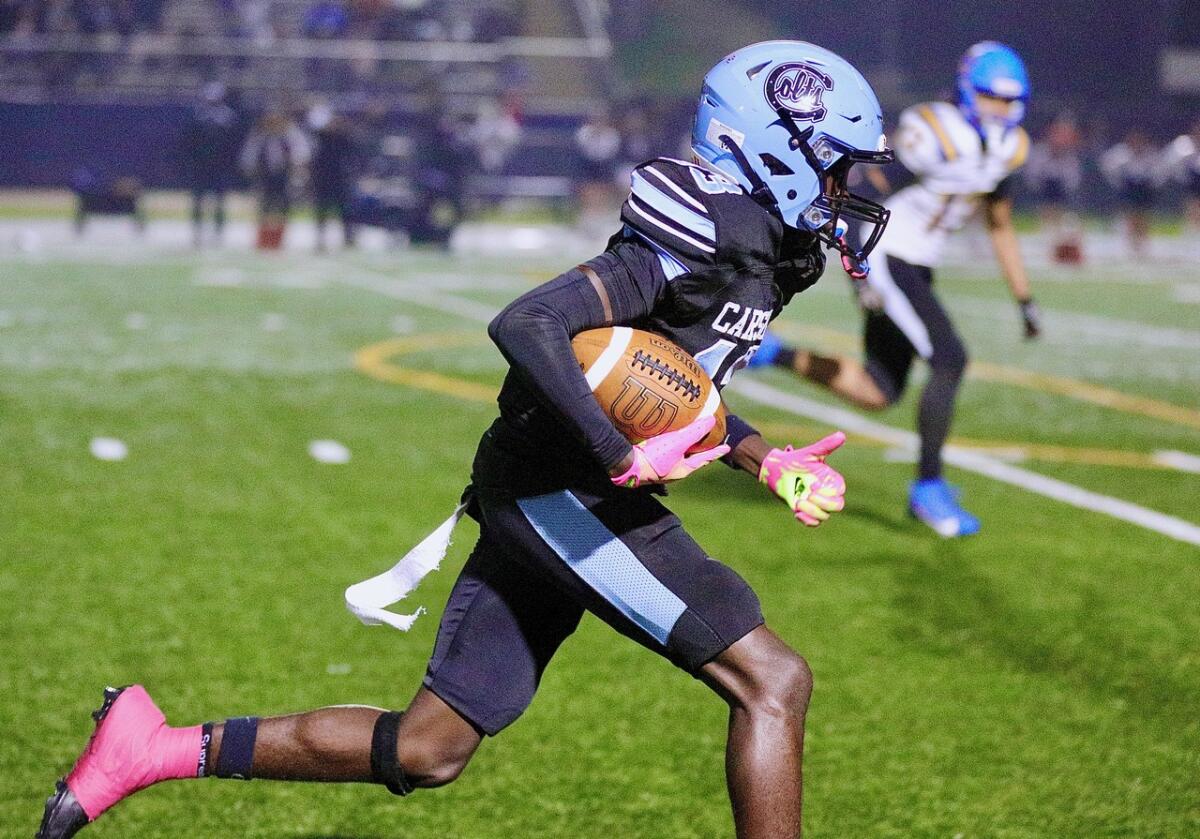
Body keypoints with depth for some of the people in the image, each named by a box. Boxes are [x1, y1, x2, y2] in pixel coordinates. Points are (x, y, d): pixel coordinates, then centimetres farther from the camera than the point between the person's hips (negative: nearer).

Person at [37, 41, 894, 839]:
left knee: (425, 752, 10)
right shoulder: (712, 239, -16)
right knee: (772, 681, -9)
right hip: (566, 496, -10)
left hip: (536, 504, 10)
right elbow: (528, 323, -26)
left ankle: (158, 749, 15)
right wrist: (629, 460, -25)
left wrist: (769, 462, 17)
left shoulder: (755, 253, 16)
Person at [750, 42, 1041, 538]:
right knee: (949, 361, -17)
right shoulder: (932, 134, -21)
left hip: (918, 266, 9)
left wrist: (1025, 301, 16)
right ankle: (928, 487, -4)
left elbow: (1000, 227, 16)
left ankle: (771, 354, 20)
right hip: (884, 259, -9)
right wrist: (863, 271, -28)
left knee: (879, 394, 7)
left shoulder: (1006, 147, 4)